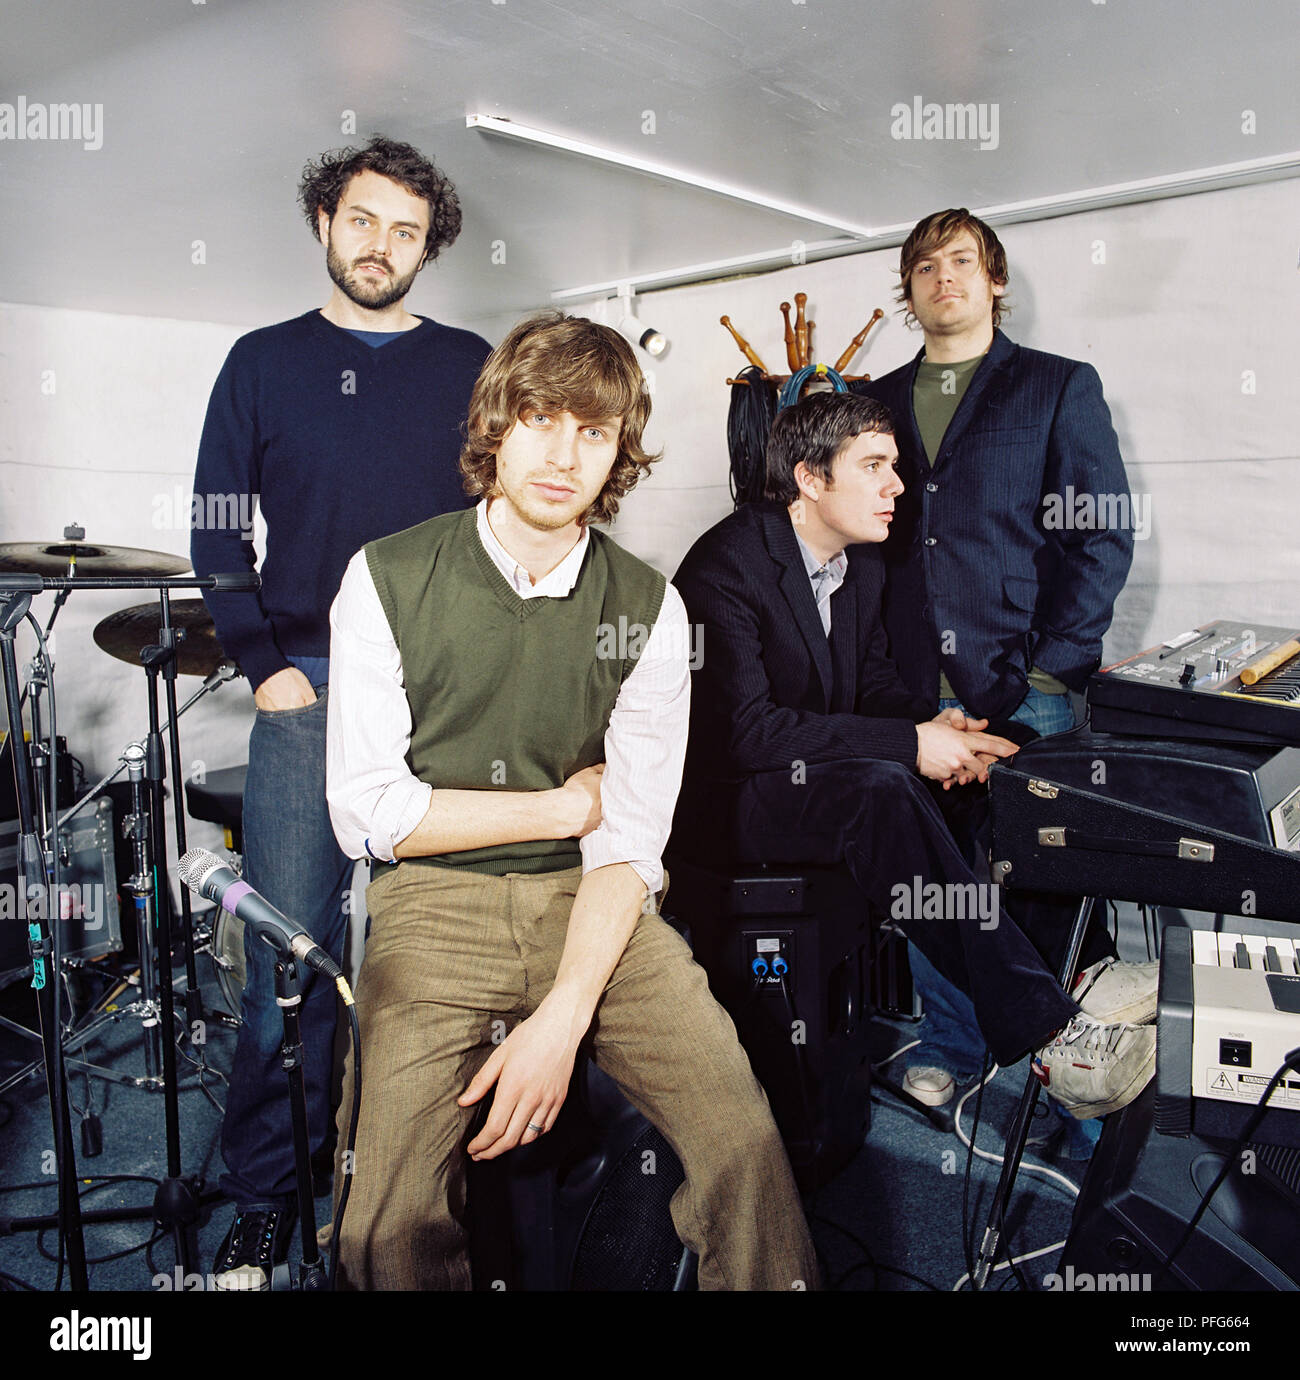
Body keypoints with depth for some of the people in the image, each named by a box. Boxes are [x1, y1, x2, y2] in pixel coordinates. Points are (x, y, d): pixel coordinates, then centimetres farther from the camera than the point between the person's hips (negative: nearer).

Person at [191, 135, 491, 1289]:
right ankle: (264, 1208, 13)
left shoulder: (471, 368, 13)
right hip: (307, 688, 0)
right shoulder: (265, 362, 12)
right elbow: (218, 530, 8)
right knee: (289, 952, -2)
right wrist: (264, 665, -3)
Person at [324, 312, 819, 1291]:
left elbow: (629, 843, -6)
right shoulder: (388, 579, -4)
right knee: (394, 1227, -19)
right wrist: (566, 806, -5)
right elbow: (367, 814, -6)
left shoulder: (649, 611, 0)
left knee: (747, 1142, -18)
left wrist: (561, 1019, -19)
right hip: (434, 900, -1)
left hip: (592, 902, 2)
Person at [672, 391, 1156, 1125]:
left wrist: (935, 727, -10)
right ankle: (1039, 1026, -28)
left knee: (976, 779, -11)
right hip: (726, 795, -8)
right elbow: (744, 728, -28)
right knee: (881, 790, -34)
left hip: (818, 777, 8)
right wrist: (910, 744, -30)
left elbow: (875, 680, 14)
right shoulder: (729, 563, -20)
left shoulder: (862, 559, 6)